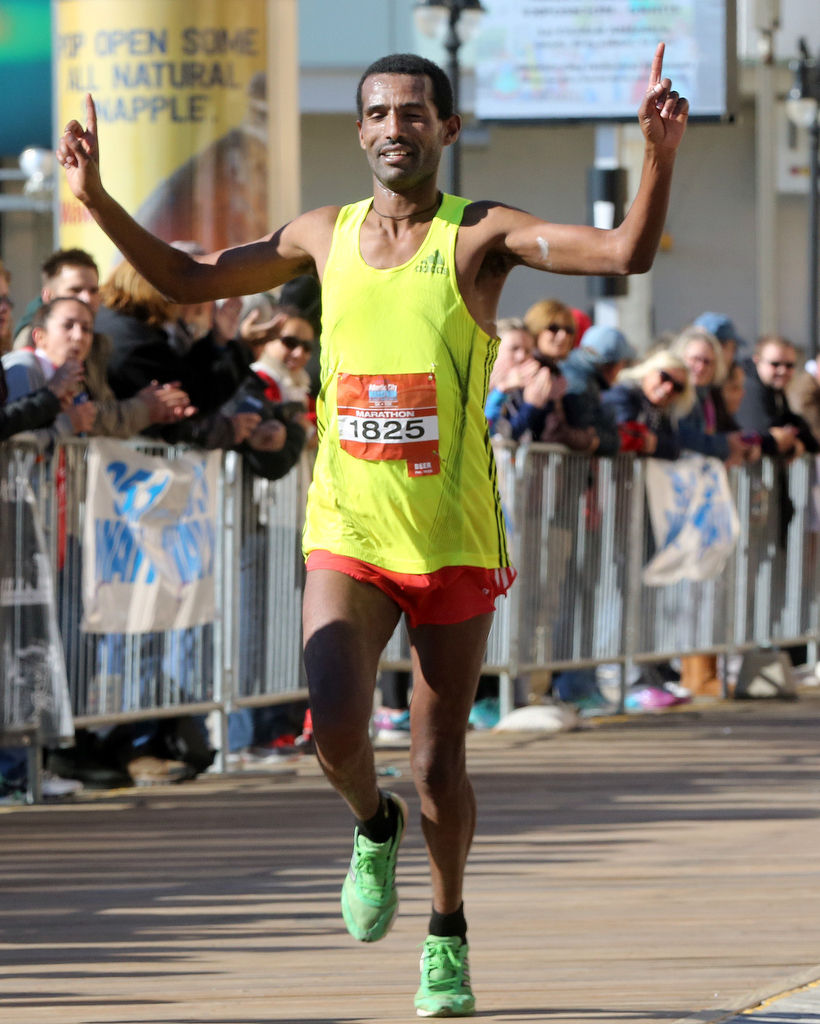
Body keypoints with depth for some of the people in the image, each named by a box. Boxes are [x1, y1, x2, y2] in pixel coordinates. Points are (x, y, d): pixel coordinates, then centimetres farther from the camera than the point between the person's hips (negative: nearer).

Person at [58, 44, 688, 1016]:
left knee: (439, 763, 3)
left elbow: (626, 253, -20)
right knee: (335, 731, -18)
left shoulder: (479, 236, -7)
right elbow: (187, 279, 18)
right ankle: (374, 825, 16)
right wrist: (96, 198, 7)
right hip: (347, 534, 2)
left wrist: (658, 157, -37)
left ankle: (448, 935, 27)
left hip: (453, 543, -2)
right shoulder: (324, 236, 5)